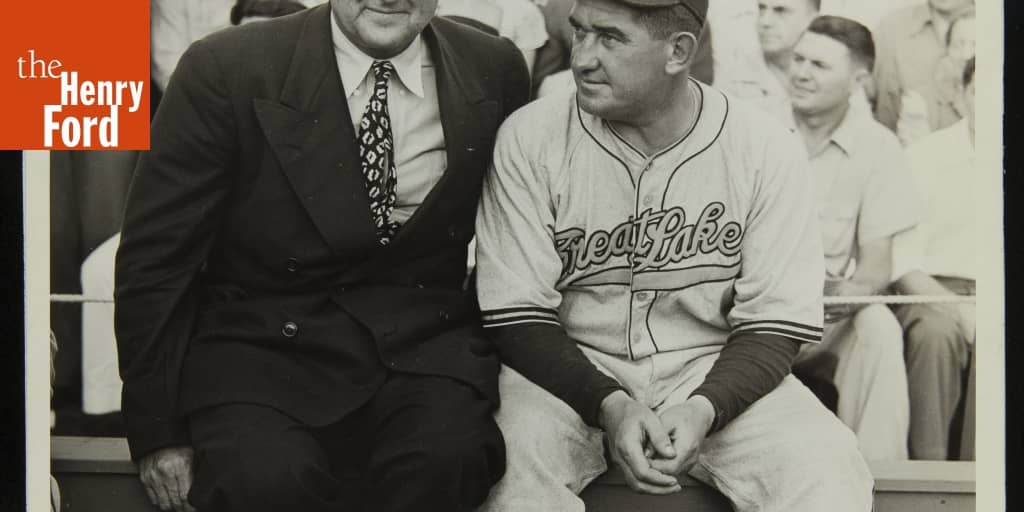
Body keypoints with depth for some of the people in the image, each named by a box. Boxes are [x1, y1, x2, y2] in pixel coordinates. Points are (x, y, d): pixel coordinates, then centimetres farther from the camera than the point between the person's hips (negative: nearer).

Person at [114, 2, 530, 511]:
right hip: (265, 345, -1)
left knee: (449, 459, -30)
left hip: (425, 342, 2)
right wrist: (157, 433, -4)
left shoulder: (495, 72, 1)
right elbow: (154, 263, -4)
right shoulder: (225, 70, -8)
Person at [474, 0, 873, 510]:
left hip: (717, 376, 0)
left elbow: (773, 326, -5)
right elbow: (517, 315, -8)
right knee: (507, 465, -31)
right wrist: (609, 405, -23)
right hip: (572, 373, 0)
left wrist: (704, 408, -24)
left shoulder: (767, 150, -6)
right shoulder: (528, 138, -8)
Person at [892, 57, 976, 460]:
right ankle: (928, 469, -27)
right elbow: (901, 263, -1)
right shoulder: (924, 158, 5)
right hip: (935, 289, -1)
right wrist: (958, 309, -16)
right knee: (937, 328, -34)